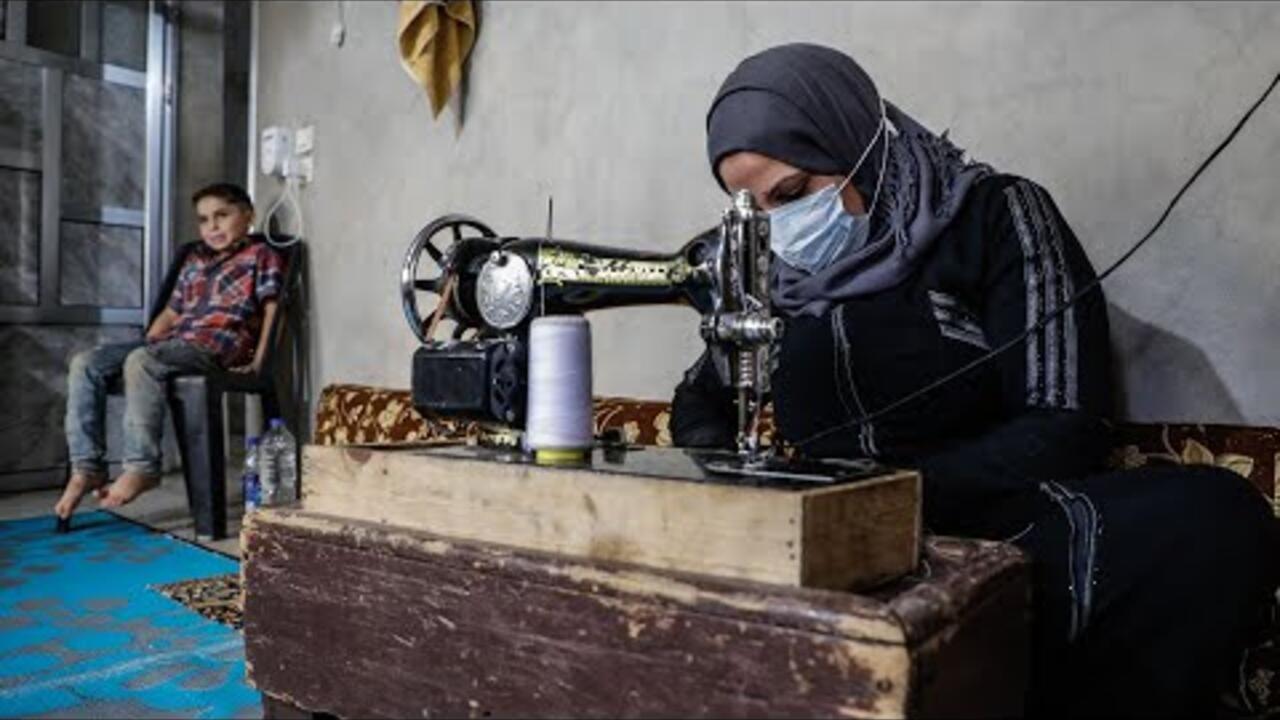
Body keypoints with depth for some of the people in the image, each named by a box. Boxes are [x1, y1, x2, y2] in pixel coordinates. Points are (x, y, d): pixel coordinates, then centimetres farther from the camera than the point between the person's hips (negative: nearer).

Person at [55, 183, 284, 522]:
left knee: (141, 362, -34)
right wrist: (145, 343, 14)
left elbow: (273, 309, -2)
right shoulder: (194, 261, 28)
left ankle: (142, 467, -28)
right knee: (85, 363, -10)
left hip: (217, 345, -7)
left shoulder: (260, 256, 9)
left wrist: (257, 363, -13)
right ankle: (86, 467, -12)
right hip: (174, 342, 8)